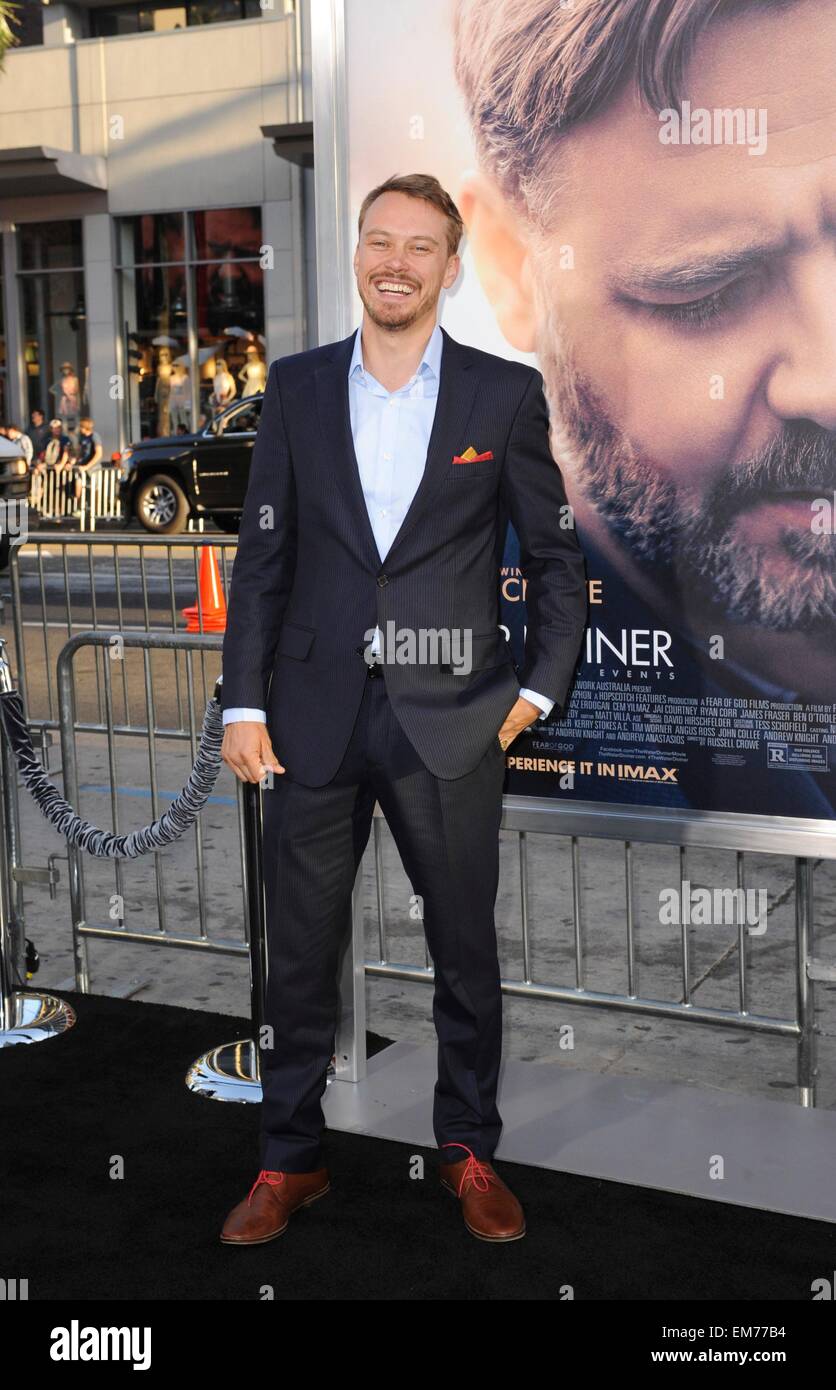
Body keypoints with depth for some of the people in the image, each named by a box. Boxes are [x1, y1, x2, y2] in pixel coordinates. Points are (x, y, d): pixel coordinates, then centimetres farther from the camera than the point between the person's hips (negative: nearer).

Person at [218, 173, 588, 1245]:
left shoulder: (506, 393, 1)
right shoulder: (296, 387, 6)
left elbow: (555, 554, 6)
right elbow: (262, 554, 5)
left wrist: (540, 687, 0)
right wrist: (244, 703, 0)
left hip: (451, 722, -1)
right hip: (315, 716, 2)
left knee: (466, 952, 10)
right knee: (298, 954, 9)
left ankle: (468, 1149, 29)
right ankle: (290, 1159, 26)